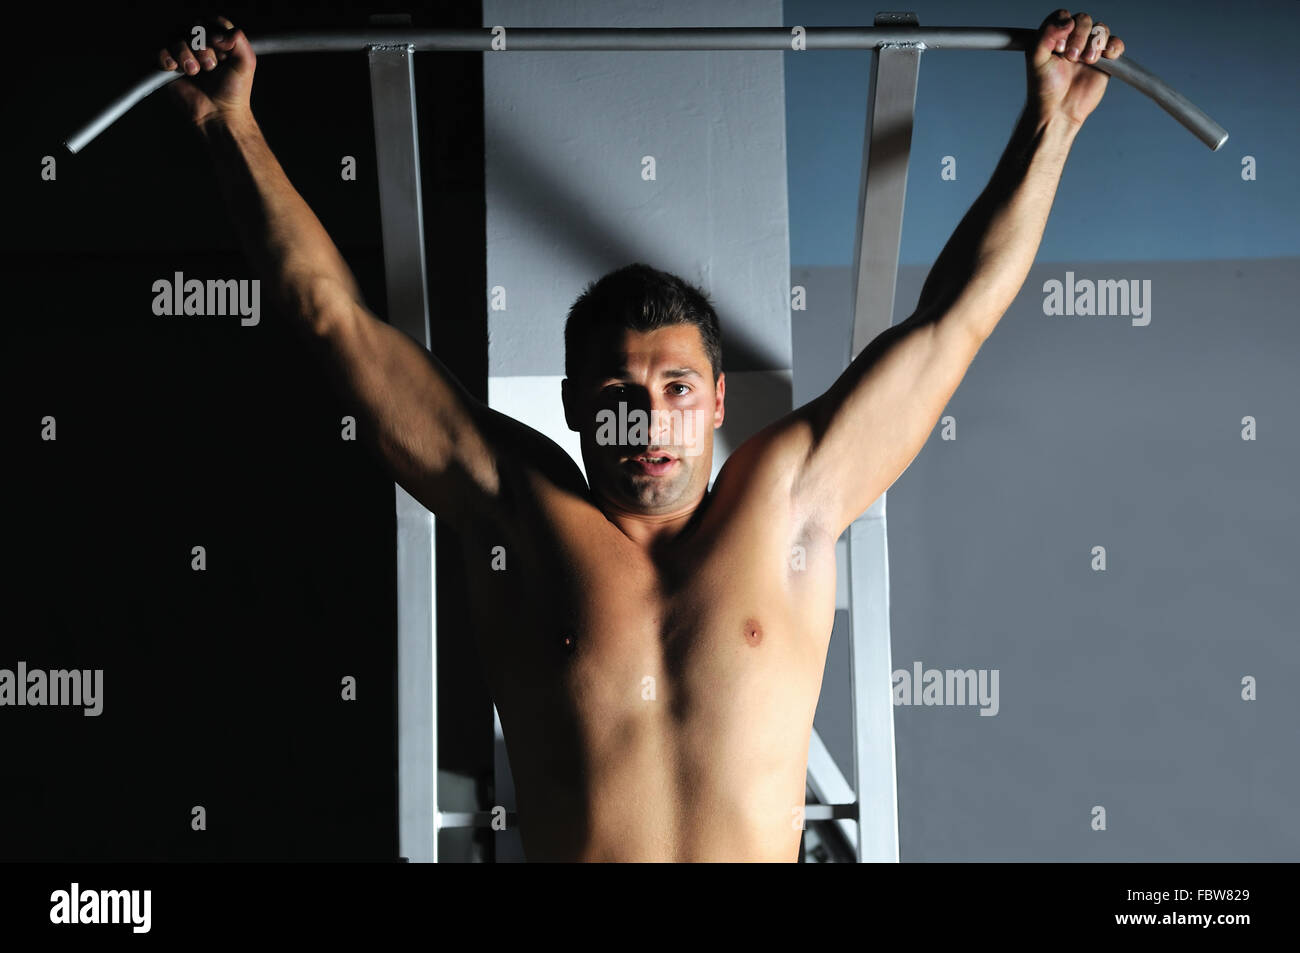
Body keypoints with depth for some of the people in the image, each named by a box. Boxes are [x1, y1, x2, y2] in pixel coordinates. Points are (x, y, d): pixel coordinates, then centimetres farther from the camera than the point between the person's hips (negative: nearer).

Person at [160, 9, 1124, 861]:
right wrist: (232, 124, 16)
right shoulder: (522, 506, 6)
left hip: (758, 843, 0)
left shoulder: (785, 502, 7)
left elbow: (955, 318, 13)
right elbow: (337, 315, 11)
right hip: (567, 843, 0)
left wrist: (1051, 121, 17)